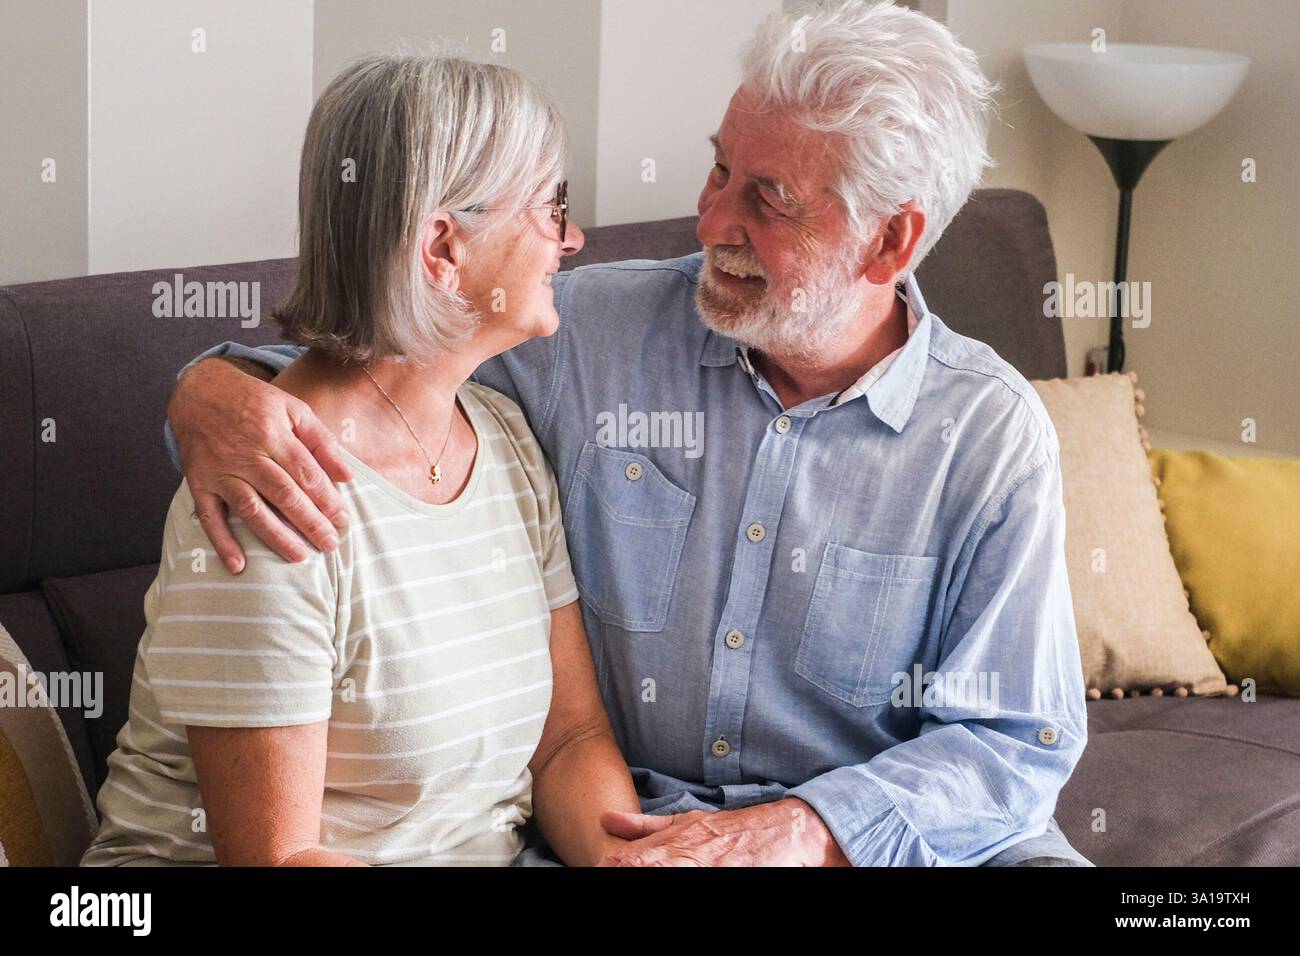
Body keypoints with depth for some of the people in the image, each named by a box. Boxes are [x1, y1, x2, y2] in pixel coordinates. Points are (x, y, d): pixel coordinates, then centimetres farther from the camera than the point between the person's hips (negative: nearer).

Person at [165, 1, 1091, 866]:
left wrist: (796, 832, -21)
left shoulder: (993, 436, -6)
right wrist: (216, 384, -19)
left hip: (894, 835, -1)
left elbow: (1016, 742, -6)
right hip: (620, 819, 1)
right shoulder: (593, 331, -3)